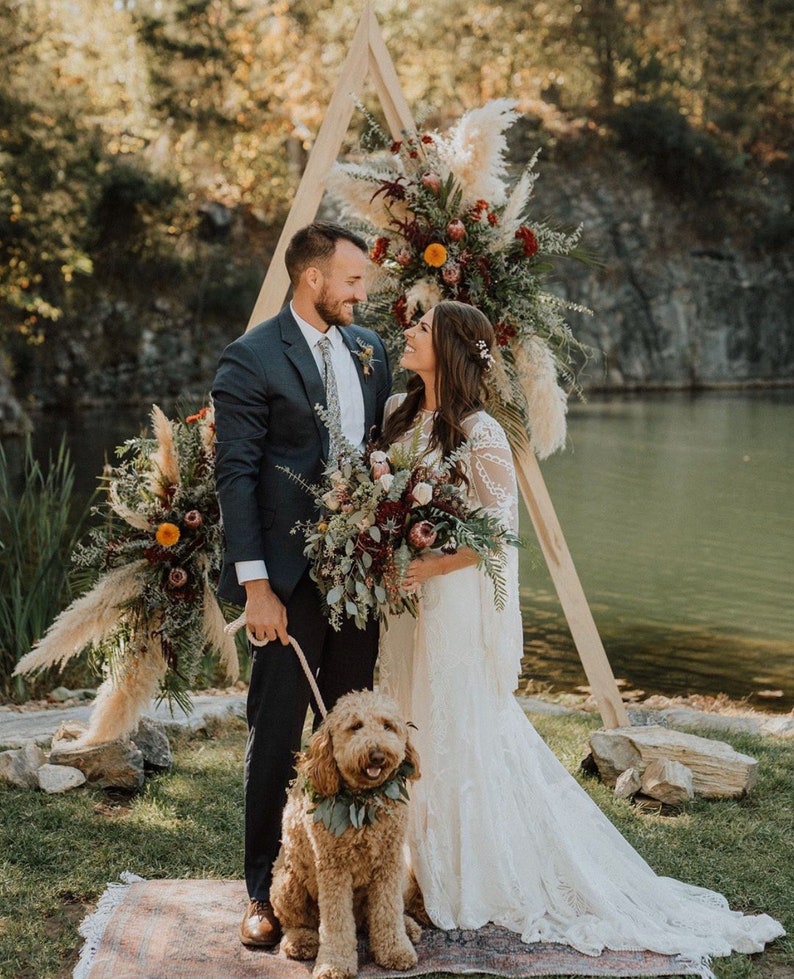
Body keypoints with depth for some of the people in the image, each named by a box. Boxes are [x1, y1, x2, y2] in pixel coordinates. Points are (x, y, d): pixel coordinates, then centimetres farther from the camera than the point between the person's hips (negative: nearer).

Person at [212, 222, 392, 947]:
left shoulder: (370, 350, 11)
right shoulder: (251, 360, -8)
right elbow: (236, 476, -11)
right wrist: (255, 585, -16)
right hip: (291, 578, -6)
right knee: (278, 733, 2)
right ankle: (265, 891, 14)